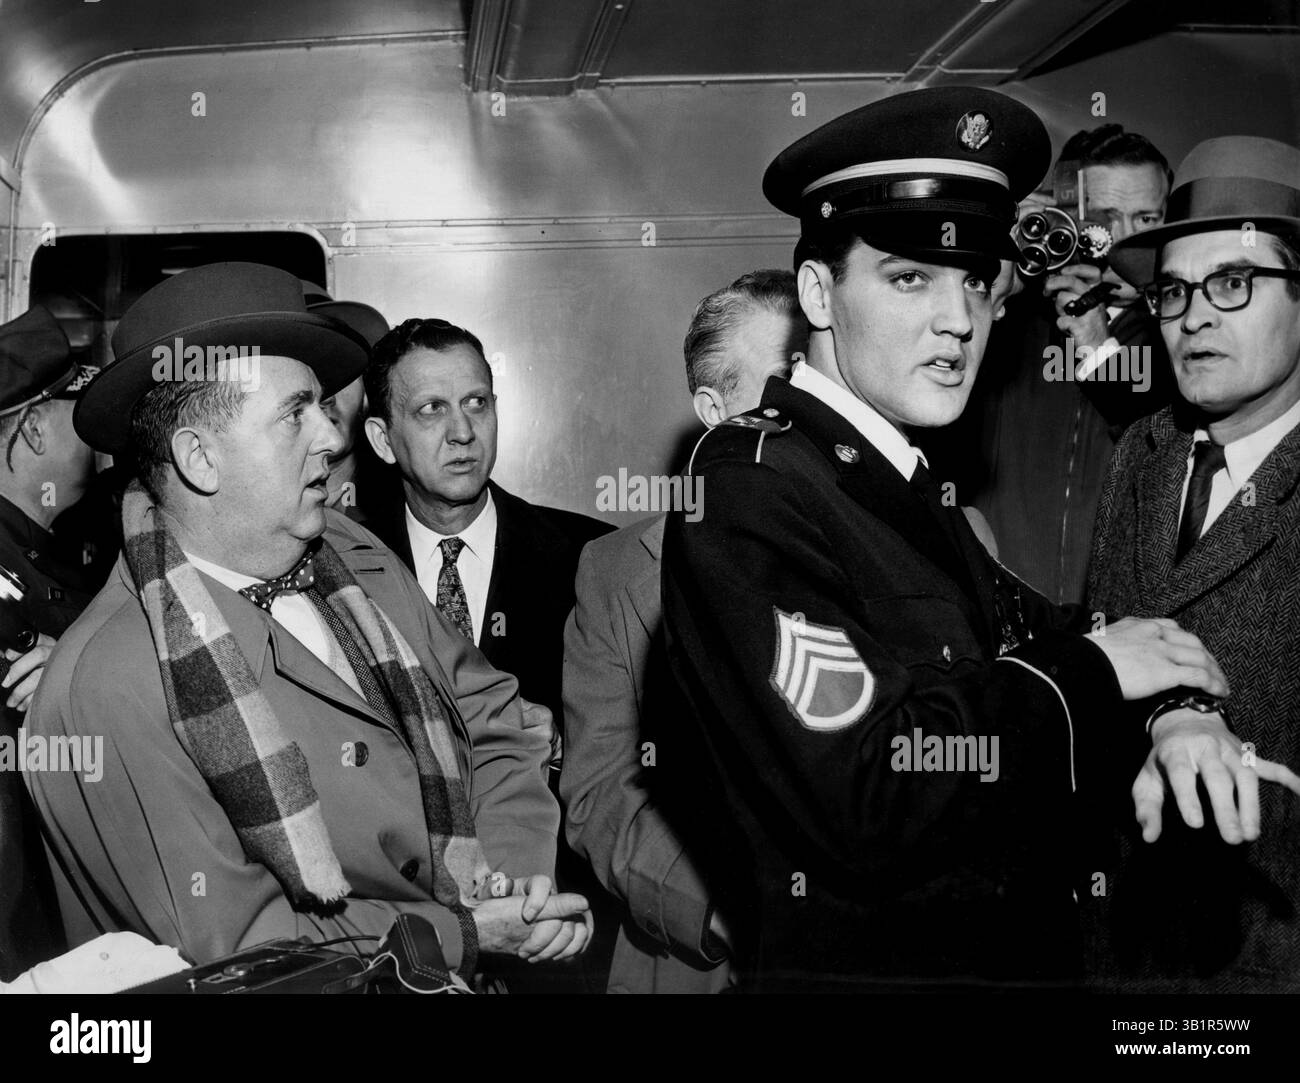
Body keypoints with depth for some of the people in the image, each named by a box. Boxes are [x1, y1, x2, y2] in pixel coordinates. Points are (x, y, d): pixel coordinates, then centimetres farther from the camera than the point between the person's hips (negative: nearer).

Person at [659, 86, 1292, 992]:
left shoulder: (914, 484, 5)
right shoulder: (749, 485, -21)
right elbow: (863, 800, -29)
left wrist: (1164, 705, -16)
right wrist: (1090, 673, -18)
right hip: (859, 960, -8)